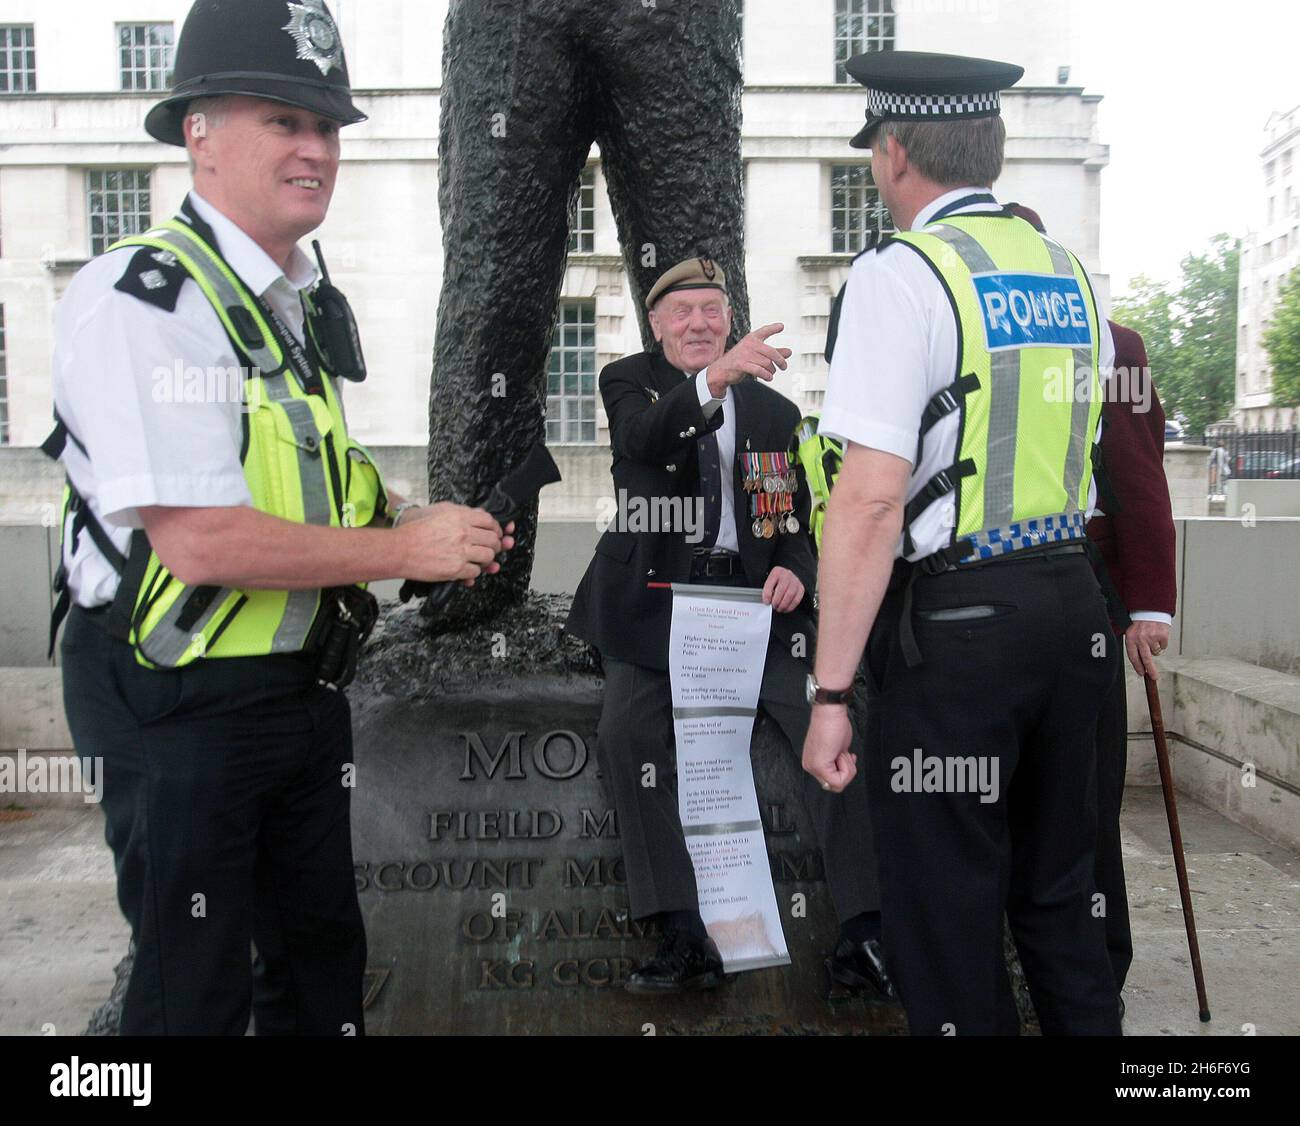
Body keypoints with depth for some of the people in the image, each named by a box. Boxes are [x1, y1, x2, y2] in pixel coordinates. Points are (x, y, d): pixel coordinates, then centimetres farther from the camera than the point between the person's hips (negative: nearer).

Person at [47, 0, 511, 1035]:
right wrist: (405, 549, -19)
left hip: (303, 689, 8)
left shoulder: (305, 305, 8)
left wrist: (409, 516, 0)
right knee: (196, 990, 9)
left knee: (322, 950, 22)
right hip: (179, 707, -8)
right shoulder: (139, 298, -19)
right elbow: (200, 540, -28)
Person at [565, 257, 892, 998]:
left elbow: (803, 519, 16)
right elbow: (642, 438, -17)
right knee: (627, 735, -18)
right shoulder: (629, 380, 8)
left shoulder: (775, 412, 15)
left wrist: (797, 570, -8)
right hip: (655, 597, -1)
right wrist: (714, 379, -36)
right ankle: (686, 937, -7)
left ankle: (864, 937, -6)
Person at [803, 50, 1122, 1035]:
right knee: (1058, 890, 21)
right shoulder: (1074, 275, 12)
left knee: (947, 916, 7)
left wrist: (831, 693, -16)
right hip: (1072, 602, 8)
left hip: (953, 621, -7)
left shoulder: (901, 275, -11)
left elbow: (872, 502, -19)